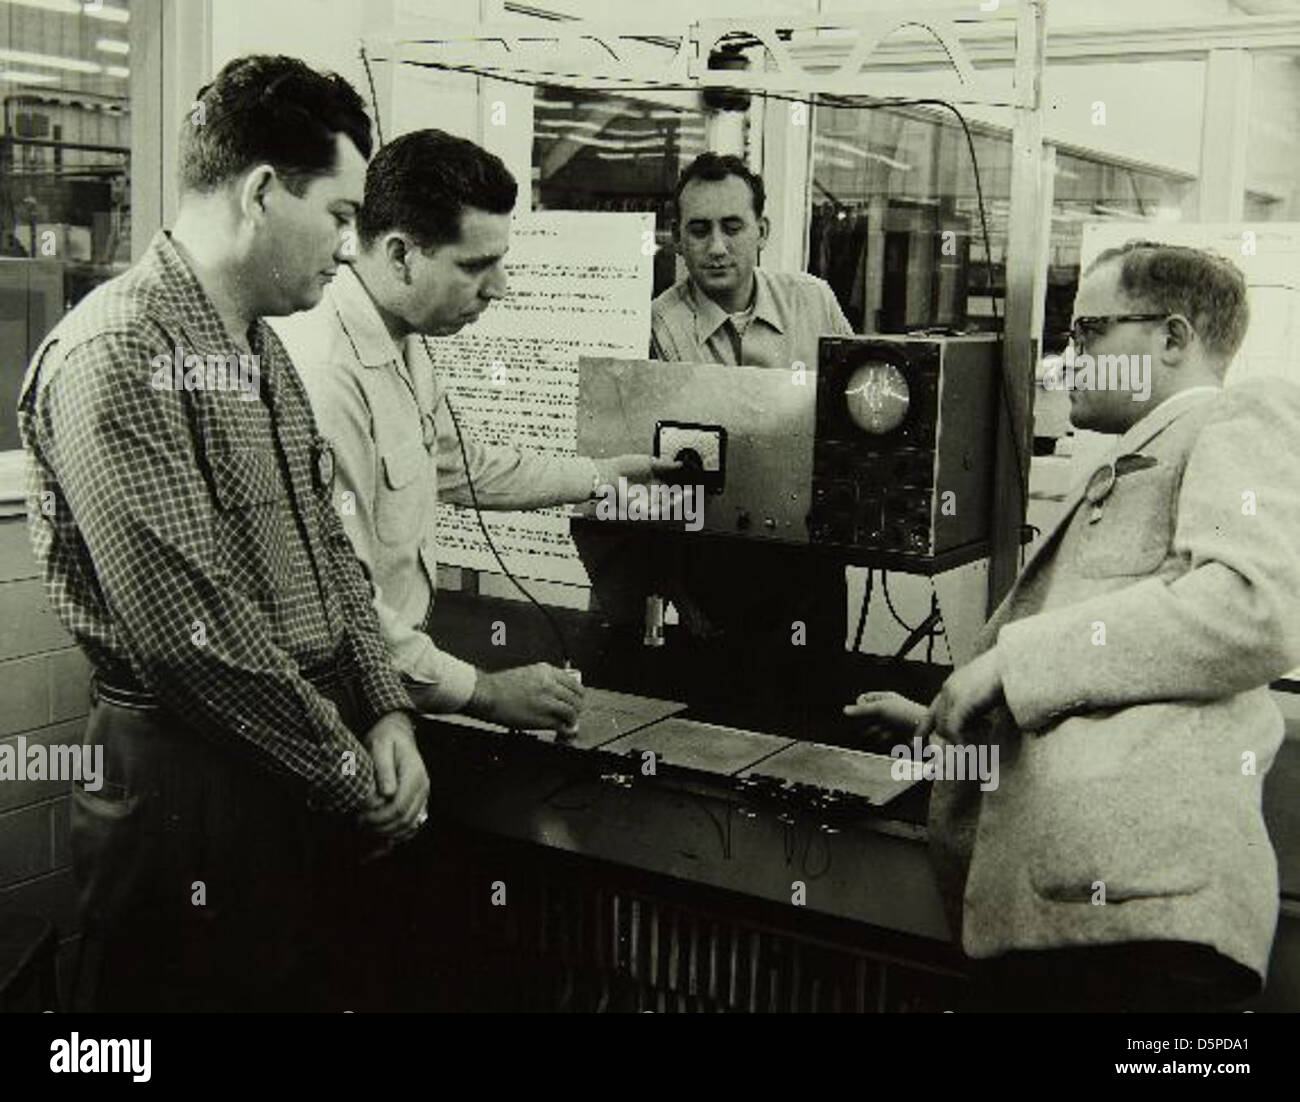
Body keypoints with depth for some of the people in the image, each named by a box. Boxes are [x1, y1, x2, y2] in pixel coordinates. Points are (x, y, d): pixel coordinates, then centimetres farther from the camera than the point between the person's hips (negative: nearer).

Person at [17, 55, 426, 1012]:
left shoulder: (261, 347, 12)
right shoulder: (119, 356, -19)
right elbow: (194, 627, -23)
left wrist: (386, 713, 2)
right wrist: (357, 777, -14)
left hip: (308, 781, 9)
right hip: (192, 787, -9)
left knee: (308, 986, 18)